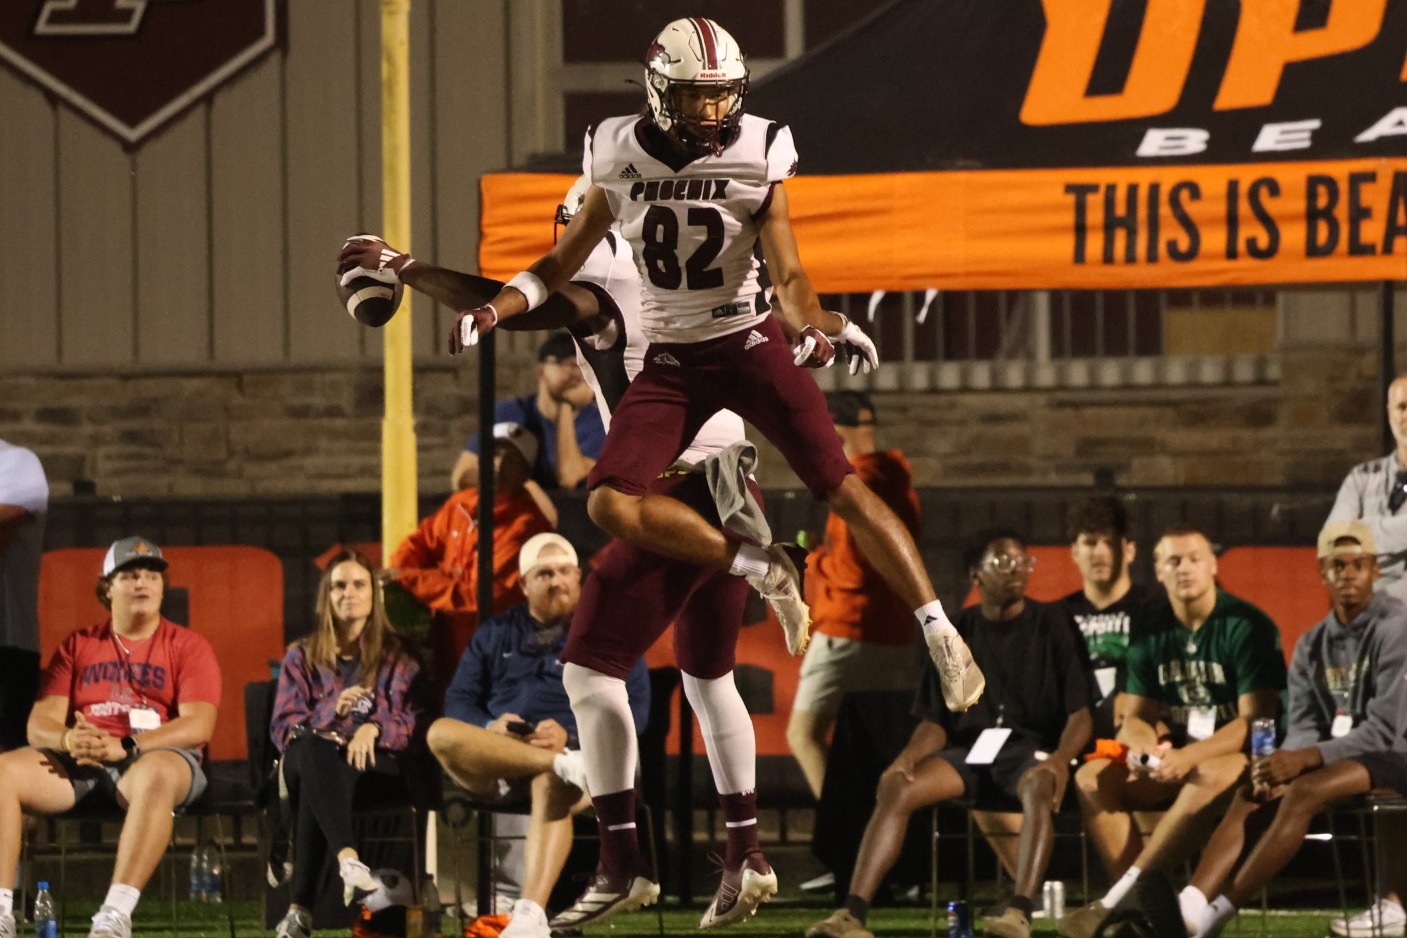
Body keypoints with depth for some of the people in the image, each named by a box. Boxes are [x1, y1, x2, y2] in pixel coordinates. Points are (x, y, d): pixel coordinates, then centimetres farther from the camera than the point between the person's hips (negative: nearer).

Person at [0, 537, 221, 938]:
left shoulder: (187, 647, 10)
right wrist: (67, 739, -16)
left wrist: (125, 747, -19)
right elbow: (39, 724, 10)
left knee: (155, 776, -42)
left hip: (154, 758, -3)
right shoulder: (78, 646, 19)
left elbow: (198, 725, -5)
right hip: (78, 763, 3)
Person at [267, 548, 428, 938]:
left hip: (378, 766, -1)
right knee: (313, 746, -40)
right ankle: (348, 859, -62)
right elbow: (283, 729, 8)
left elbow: (415, 724, 5)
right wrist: (333, 709, -12)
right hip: (308, 759, 1)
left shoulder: (397, 657, 18)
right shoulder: (301, 657, 19)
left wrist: (375, 729, -17)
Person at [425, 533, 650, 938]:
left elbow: (634, 708, 2)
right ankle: (566, 766, -37)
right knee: (441, 734, -30)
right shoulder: (494, 634, 22)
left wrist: (572, 735, -16)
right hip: (498, 766, 3)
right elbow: (459, 702, 14)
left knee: (551, 786, -41)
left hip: (580, 751, -3)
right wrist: (490, 729, -10)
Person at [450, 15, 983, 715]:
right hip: (670, 362, 2)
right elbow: (563, 263, 8)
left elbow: (788, 276, -10)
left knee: (843, 487, -14)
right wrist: (493, 311, -7)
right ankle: (762, 569, -4)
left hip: (749, 343, -2)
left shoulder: (757, 159, -9)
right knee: (611, 506, -16)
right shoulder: (622, 157, -4)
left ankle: (940, 636, -9)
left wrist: (813, 328, -32)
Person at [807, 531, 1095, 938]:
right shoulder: (957, 634, 12)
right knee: (896, 788, -25)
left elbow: (1080, 712, -2)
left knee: (1040, 787, -39)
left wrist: (1060, 759, -23)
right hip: (968, 751, 3)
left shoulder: (1051, 625, 4)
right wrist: (908, 755, -12)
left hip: (1030, 750, -3)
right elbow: (935, 721, 11)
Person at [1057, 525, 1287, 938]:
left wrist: (1187, 757, -30)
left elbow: (1256, 720, -18)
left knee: (1210, 776, -40)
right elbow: (1136, 717, 8)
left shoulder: (1247, 626, -11)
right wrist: (1144, 748, -18)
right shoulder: (1150, 628, 6)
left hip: (1243, 757, -6)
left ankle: (1117, 903, -40)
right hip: (1178, 760, 6)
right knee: (1092, 778, -16)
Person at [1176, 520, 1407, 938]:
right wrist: (1283, 761, -19)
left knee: (1304, 791, -32)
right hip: (1334, 755, 7)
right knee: (1252, 794, -19)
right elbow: (1303, 728, 6)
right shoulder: (1311, 647, 12)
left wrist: (1305, 759, -25)